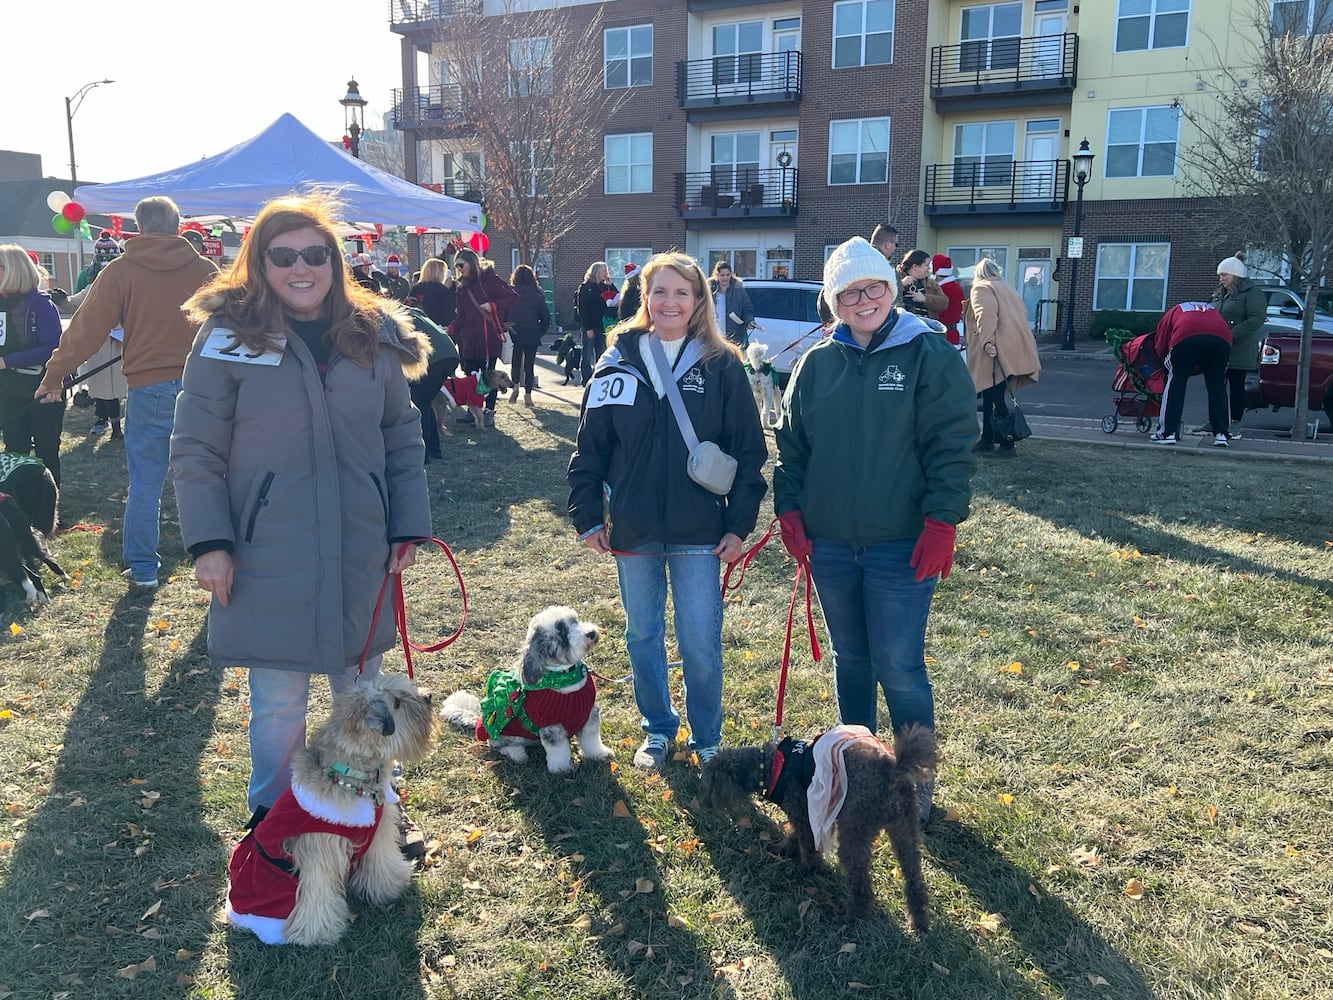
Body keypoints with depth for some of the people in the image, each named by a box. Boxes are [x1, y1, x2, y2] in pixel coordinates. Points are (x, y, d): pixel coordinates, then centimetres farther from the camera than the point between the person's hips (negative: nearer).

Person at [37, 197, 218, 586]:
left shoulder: (121, 270, -2)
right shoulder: (205, 269, 1)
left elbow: (86, 330, -2)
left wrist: (53, 377, 8)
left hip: (149, 389, -1)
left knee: (144, 481, 8)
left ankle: (142, 568, 15)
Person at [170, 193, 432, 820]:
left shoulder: (374, 336, 4)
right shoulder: (229, 337, -6)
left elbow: (403, 440, 8)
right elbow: (195, 452, -3)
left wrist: (408, 529, 3)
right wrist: (209, 544, -10)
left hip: (361, 556, 3)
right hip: (269, 560, -3)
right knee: (279, 706, 7)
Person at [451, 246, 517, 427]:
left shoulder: (489, 278, -4)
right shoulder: (463, 286, 16)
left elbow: (513, 296, -7)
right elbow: (461, 315, 16)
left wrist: (493, 306, -17)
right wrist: (453, 331, 3)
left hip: (489, 336, -6)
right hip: (469, 338, 6)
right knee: (470, 375, 6)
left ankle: (489, 413, 4)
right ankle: (473, 411, 16)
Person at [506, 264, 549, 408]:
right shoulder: (537, 295, -3)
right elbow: (546, 316, -1)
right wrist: (540, 332, 9)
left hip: (514, 335, 0)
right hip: (532, 336, 0)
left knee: (515, 363, 18)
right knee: (529, 365, 7)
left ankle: (515, 387, -3)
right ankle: (528, 396, 4)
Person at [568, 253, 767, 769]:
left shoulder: (723, 367, -4)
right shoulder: (619, 361, 1)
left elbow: (749, 451, -2)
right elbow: (589, 446, 4)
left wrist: (739, 524, -6)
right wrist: (587, 516, 1)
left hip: (698, 531, -2)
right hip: (632, 530, 2)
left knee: (700, 643, 3)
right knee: (642, 636, 14)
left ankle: (707, 739, 24)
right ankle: (657, 729, 34)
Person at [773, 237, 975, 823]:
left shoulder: (930, 356, -6)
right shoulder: (816, 363, 6)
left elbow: (952, 445, -9)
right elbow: (790, 442, 11)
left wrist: (941, 523, -14)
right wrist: (789, 510, 2)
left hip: (901, 545, -4)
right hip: (829, 544, 4)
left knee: (899, 667, -2)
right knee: (849, 659, 17)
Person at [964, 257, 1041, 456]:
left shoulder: (981, 289, 1)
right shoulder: (1008, 289, 27)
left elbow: (985, 315, -17)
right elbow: (1021, 315, 22)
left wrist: (987, 341, -25)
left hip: (998, 352, -9)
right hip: (1014, 351, 9)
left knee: (994, 400, -7)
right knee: (992, 396, 15)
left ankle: (1007, 445, -7)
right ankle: (987, 439, 19)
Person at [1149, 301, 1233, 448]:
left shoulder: (1174, 311, 34)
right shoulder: (1213, 309, 41)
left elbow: (1160, 346, 24)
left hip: (1186, 338, -2)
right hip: (1221, 339, 3)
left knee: (1175, 383, 11)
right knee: (1217, 387, 15)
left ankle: (1167, 432, 8)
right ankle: (1221, 434, 15)